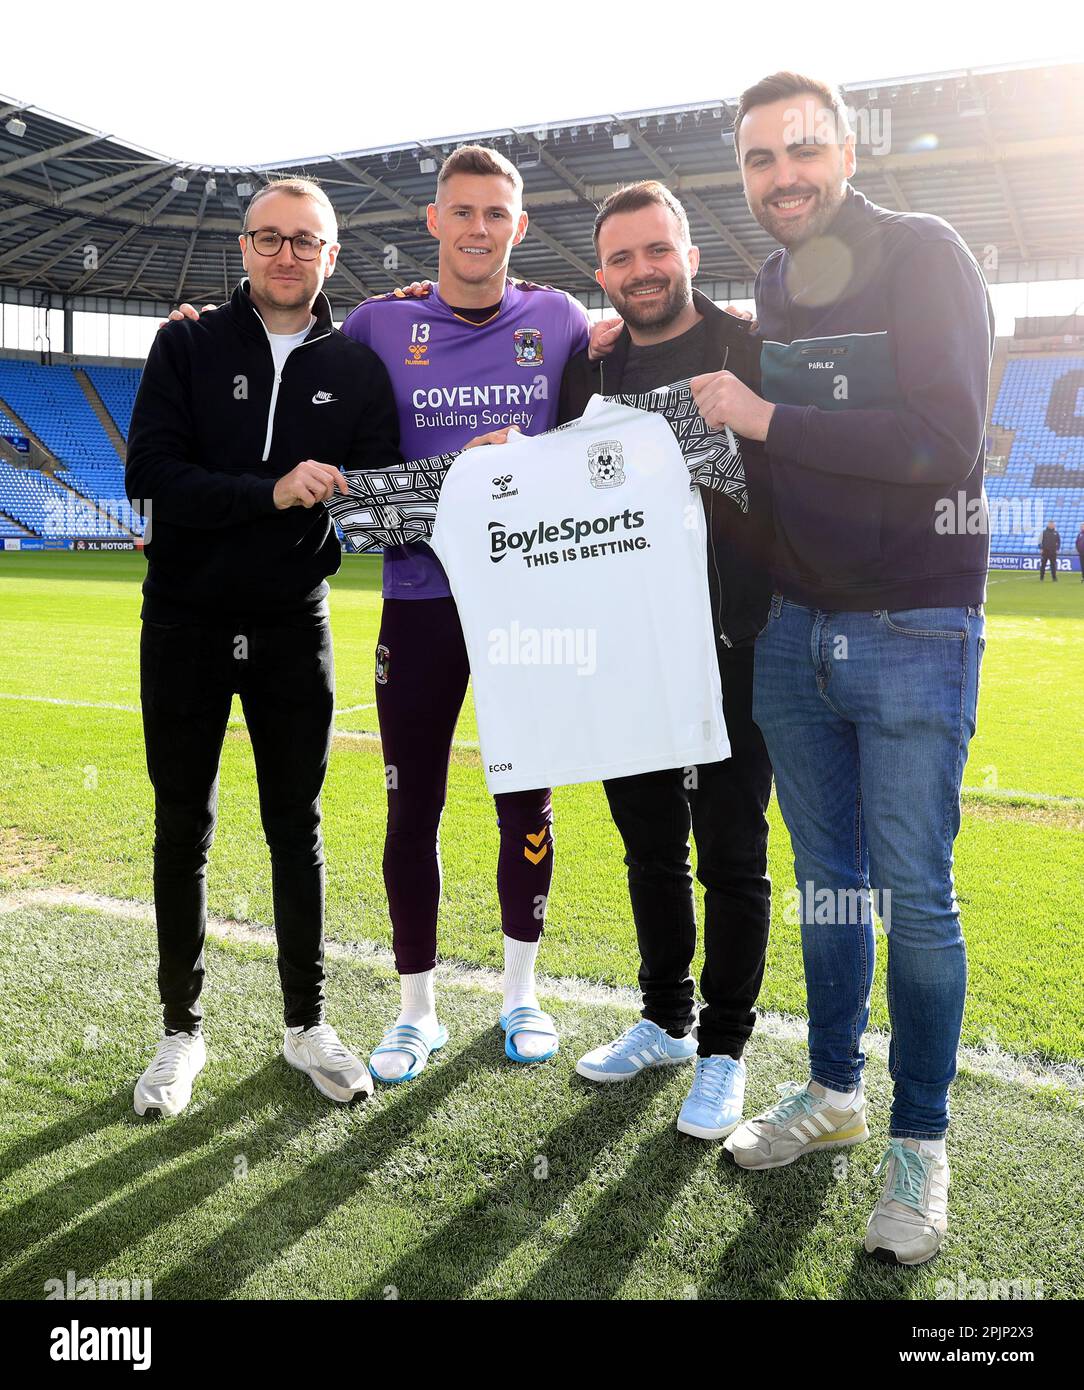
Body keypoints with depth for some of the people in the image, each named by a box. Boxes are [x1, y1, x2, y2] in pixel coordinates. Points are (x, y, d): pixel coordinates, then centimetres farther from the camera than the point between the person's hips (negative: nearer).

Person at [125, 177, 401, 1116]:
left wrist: (335, 481, -20)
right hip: (186, 624, 0)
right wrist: (269, 492, -24)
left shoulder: (357, 368, 4)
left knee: (297, 828, 8)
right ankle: (183, 1030, 22)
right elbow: (150, 477, -13)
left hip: (295, 626, 1)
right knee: (184, 831, 7)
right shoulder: (189, 346, 0)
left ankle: (306, 1022, 22)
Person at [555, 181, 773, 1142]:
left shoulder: (754, 351, -2)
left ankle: (724, 1046, 20)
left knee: (731, 855, 4)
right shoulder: (589, 370, 12)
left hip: (731, 642, -4)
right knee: (650, 846, 15)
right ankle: (666, 1020, 32)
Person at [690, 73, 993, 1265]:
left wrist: (764, 418, -18)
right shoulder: (768, 288, 11)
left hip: (914, 633, -6)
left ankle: (919, 1145, 17)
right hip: (794, 628, 6)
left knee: (914, 896, 0)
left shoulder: (924, 256, -8)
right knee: (825, 880, 14)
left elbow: (944, 440, -22)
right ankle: (832, 1092, 31)